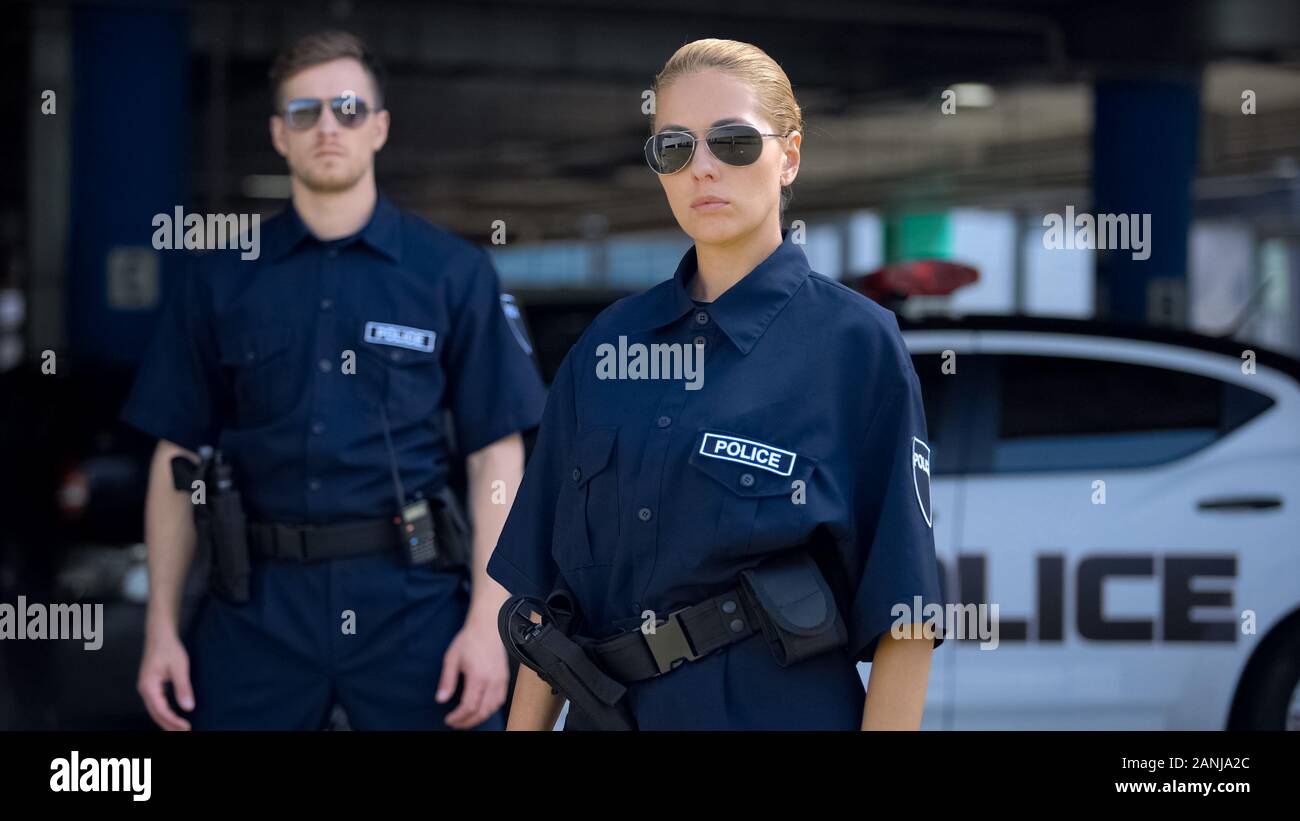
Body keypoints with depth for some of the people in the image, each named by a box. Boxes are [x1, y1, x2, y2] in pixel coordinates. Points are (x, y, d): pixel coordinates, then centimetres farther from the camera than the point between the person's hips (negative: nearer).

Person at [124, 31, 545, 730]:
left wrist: (488, 619, -7)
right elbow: (178, 458, 9)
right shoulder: (219, 281, 8)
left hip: (411, 599, -1)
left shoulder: (452, 271, 4)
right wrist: (162, 629, 3)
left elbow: (495, 455, 2)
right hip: (259, 609, 1)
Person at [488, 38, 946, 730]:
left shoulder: (856, 343, -8)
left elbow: (904, 617, -11)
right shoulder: (609, 341, 5)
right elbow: (549, 586, 6)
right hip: (607, 708, 4)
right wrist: (524, 726, 1)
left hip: (779, 706, -4)